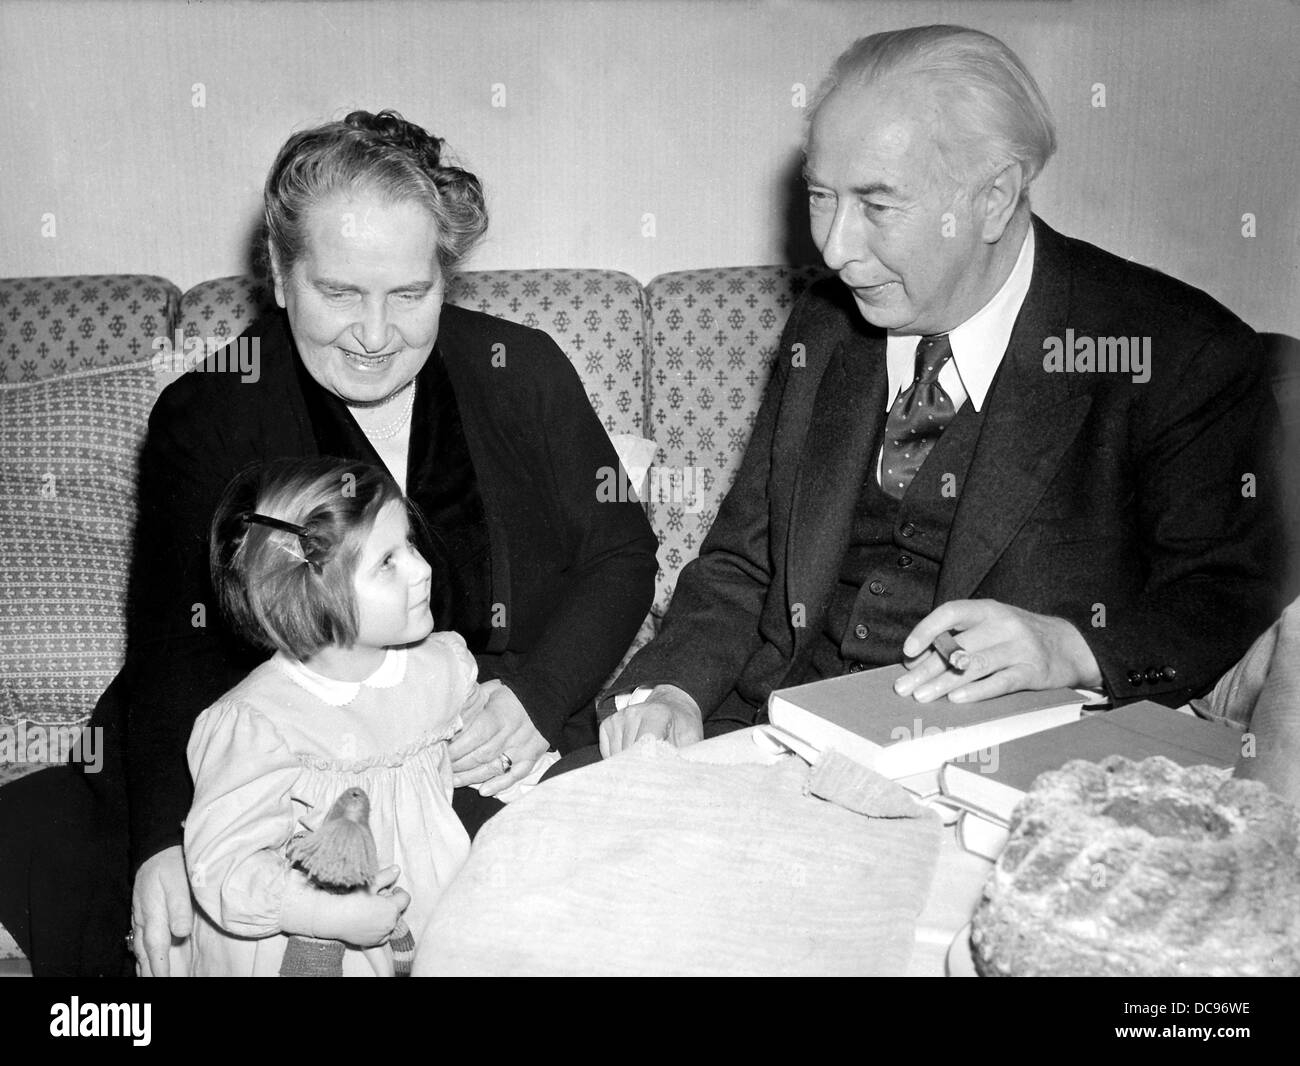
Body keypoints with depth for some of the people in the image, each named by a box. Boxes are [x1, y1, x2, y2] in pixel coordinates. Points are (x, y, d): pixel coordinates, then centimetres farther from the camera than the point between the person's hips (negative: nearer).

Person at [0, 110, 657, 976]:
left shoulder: (526, 375, 4)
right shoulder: (203, 417, 1)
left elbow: (622, 553, 8)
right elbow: (173, 646, -6)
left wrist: (536, 698, -9)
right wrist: (166, 841, -23)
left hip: (499, 773, 0)